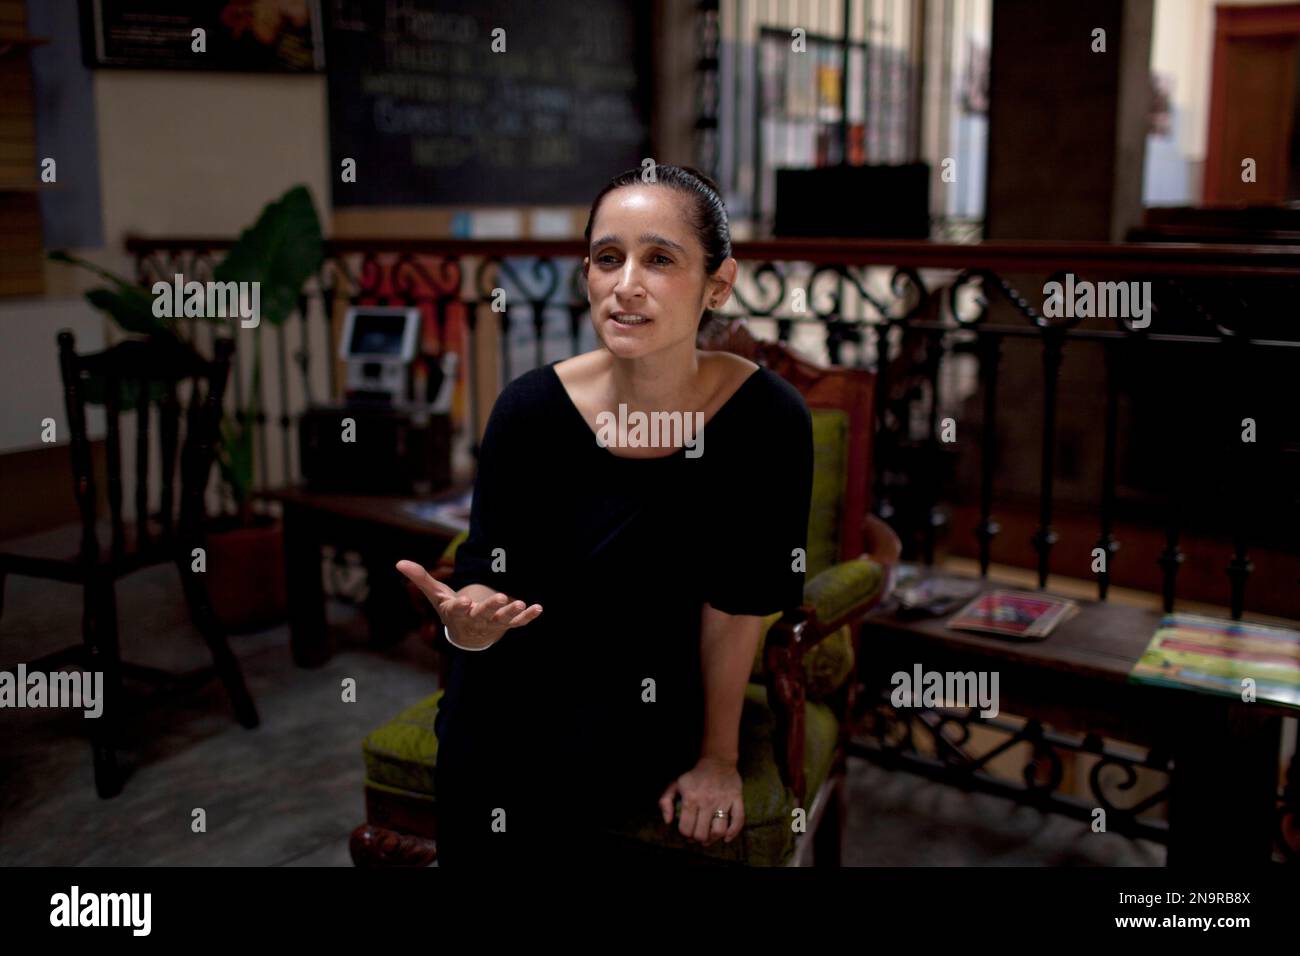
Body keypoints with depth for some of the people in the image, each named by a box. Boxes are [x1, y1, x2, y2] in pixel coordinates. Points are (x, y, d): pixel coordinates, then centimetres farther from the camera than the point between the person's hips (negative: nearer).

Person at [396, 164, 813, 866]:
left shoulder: (767, 418, -19)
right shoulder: (530, 407, -16)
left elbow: (737, 604, -12)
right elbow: (489, 574, -9)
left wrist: (718, 755, -3)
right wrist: (469, 617, -33)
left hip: (661, 687, -1)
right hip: (530, 663, 2)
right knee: (475, 752, -27)